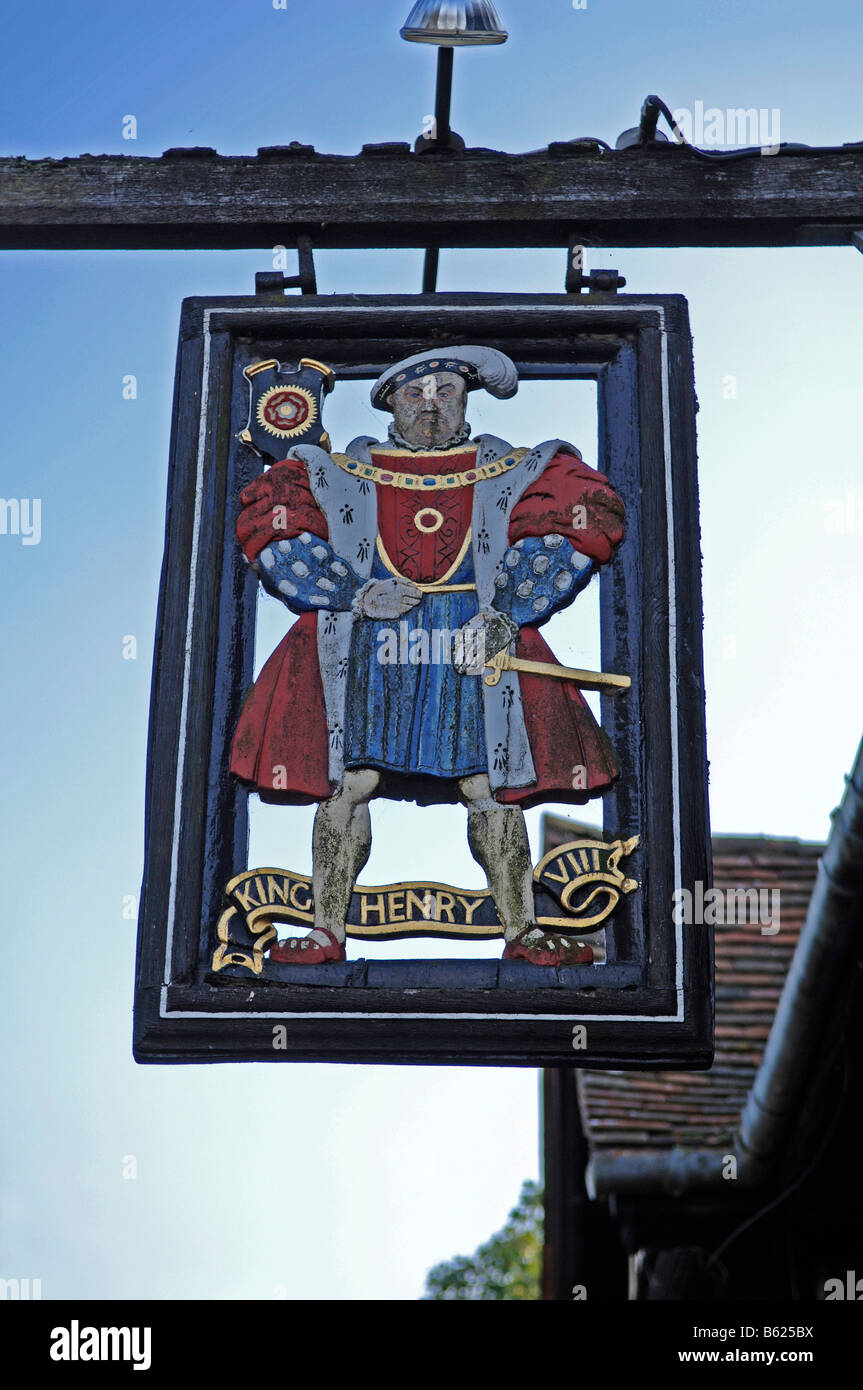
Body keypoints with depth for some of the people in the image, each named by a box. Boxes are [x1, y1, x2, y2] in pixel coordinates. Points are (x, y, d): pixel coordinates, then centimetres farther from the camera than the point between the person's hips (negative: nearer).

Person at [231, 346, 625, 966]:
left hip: (473, 645, 0)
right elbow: (264, 519, 5)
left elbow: (592, 516, 3)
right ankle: (327, 931, 3)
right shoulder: (342, 471, 13)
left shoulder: (512, 472, 12)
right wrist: (358, 593, -6)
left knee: (489, 785, -5)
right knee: (349, 780, -8)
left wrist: (504, 613, -7)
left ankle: (521, 931, 5)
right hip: (367, 644, 0)